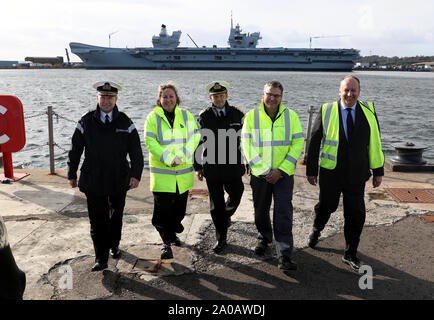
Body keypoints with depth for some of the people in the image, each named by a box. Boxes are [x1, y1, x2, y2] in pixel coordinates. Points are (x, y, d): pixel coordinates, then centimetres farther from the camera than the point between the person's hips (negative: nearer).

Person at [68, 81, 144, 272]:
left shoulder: (125, 122, -1)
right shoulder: (86, 122, -1)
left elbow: (136, 151, -2)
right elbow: (75, 150, 6)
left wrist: (136, 174, -12)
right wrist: (72, 175, 7)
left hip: (119, 181, 1)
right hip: (93, 182, -1)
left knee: (116, 217, 18)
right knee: (97, 221, 0)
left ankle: (114, 245, 41)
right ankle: (101, 259, 10)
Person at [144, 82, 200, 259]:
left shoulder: (186, 115, 5)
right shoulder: (153, 117, -2)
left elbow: (194, 138, 0)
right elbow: (150, 142, -9)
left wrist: (182, 156, -15)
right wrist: (168, 159, -20)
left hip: (183, 172, 3)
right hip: (162, 173, -3)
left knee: (179, 207, 15)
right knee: (162, 210, -6)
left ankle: (173, 233, 39)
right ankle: (166, 243, 6)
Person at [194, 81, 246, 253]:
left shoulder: (237, 114, 2)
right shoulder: (204, 116, 0)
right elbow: (198, 142, 4)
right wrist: (198, 167, 2)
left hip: (233, 166, 1)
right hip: (211, 167, 0)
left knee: (235, 197, 8)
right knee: (216, 204, 6)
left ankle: (226, 215, 43)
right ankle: (221, 239, 19)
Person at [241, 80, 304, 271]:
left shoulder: (291, 116, -1)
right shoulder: (251, 116, -1)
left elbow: (298, 144, -3)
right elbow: (247, 145, -3)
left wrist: (281, 170, -12)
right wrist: (263, 169, -11)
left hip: (284, 174, -1)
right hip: (259, 174, 1)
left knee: (284, 213, -6)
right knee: (261, 211, 14)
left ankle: (284, 256, 0)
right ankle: (264, 238, 41)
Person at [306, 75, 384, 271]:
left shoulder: (368, 111, 2)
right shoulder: (326, 111, -3)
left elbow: (375, 142, 6)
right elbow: (314, 141, -2)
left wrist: (378, 170, 5)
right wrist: (311, 170, -2)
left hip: (357, 175, 2)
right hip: (330, 173, -1)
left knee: (356, 215, 5)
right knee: (326, 207, 15)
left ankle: (350, 255, 21)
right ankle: (316, 231, 47)